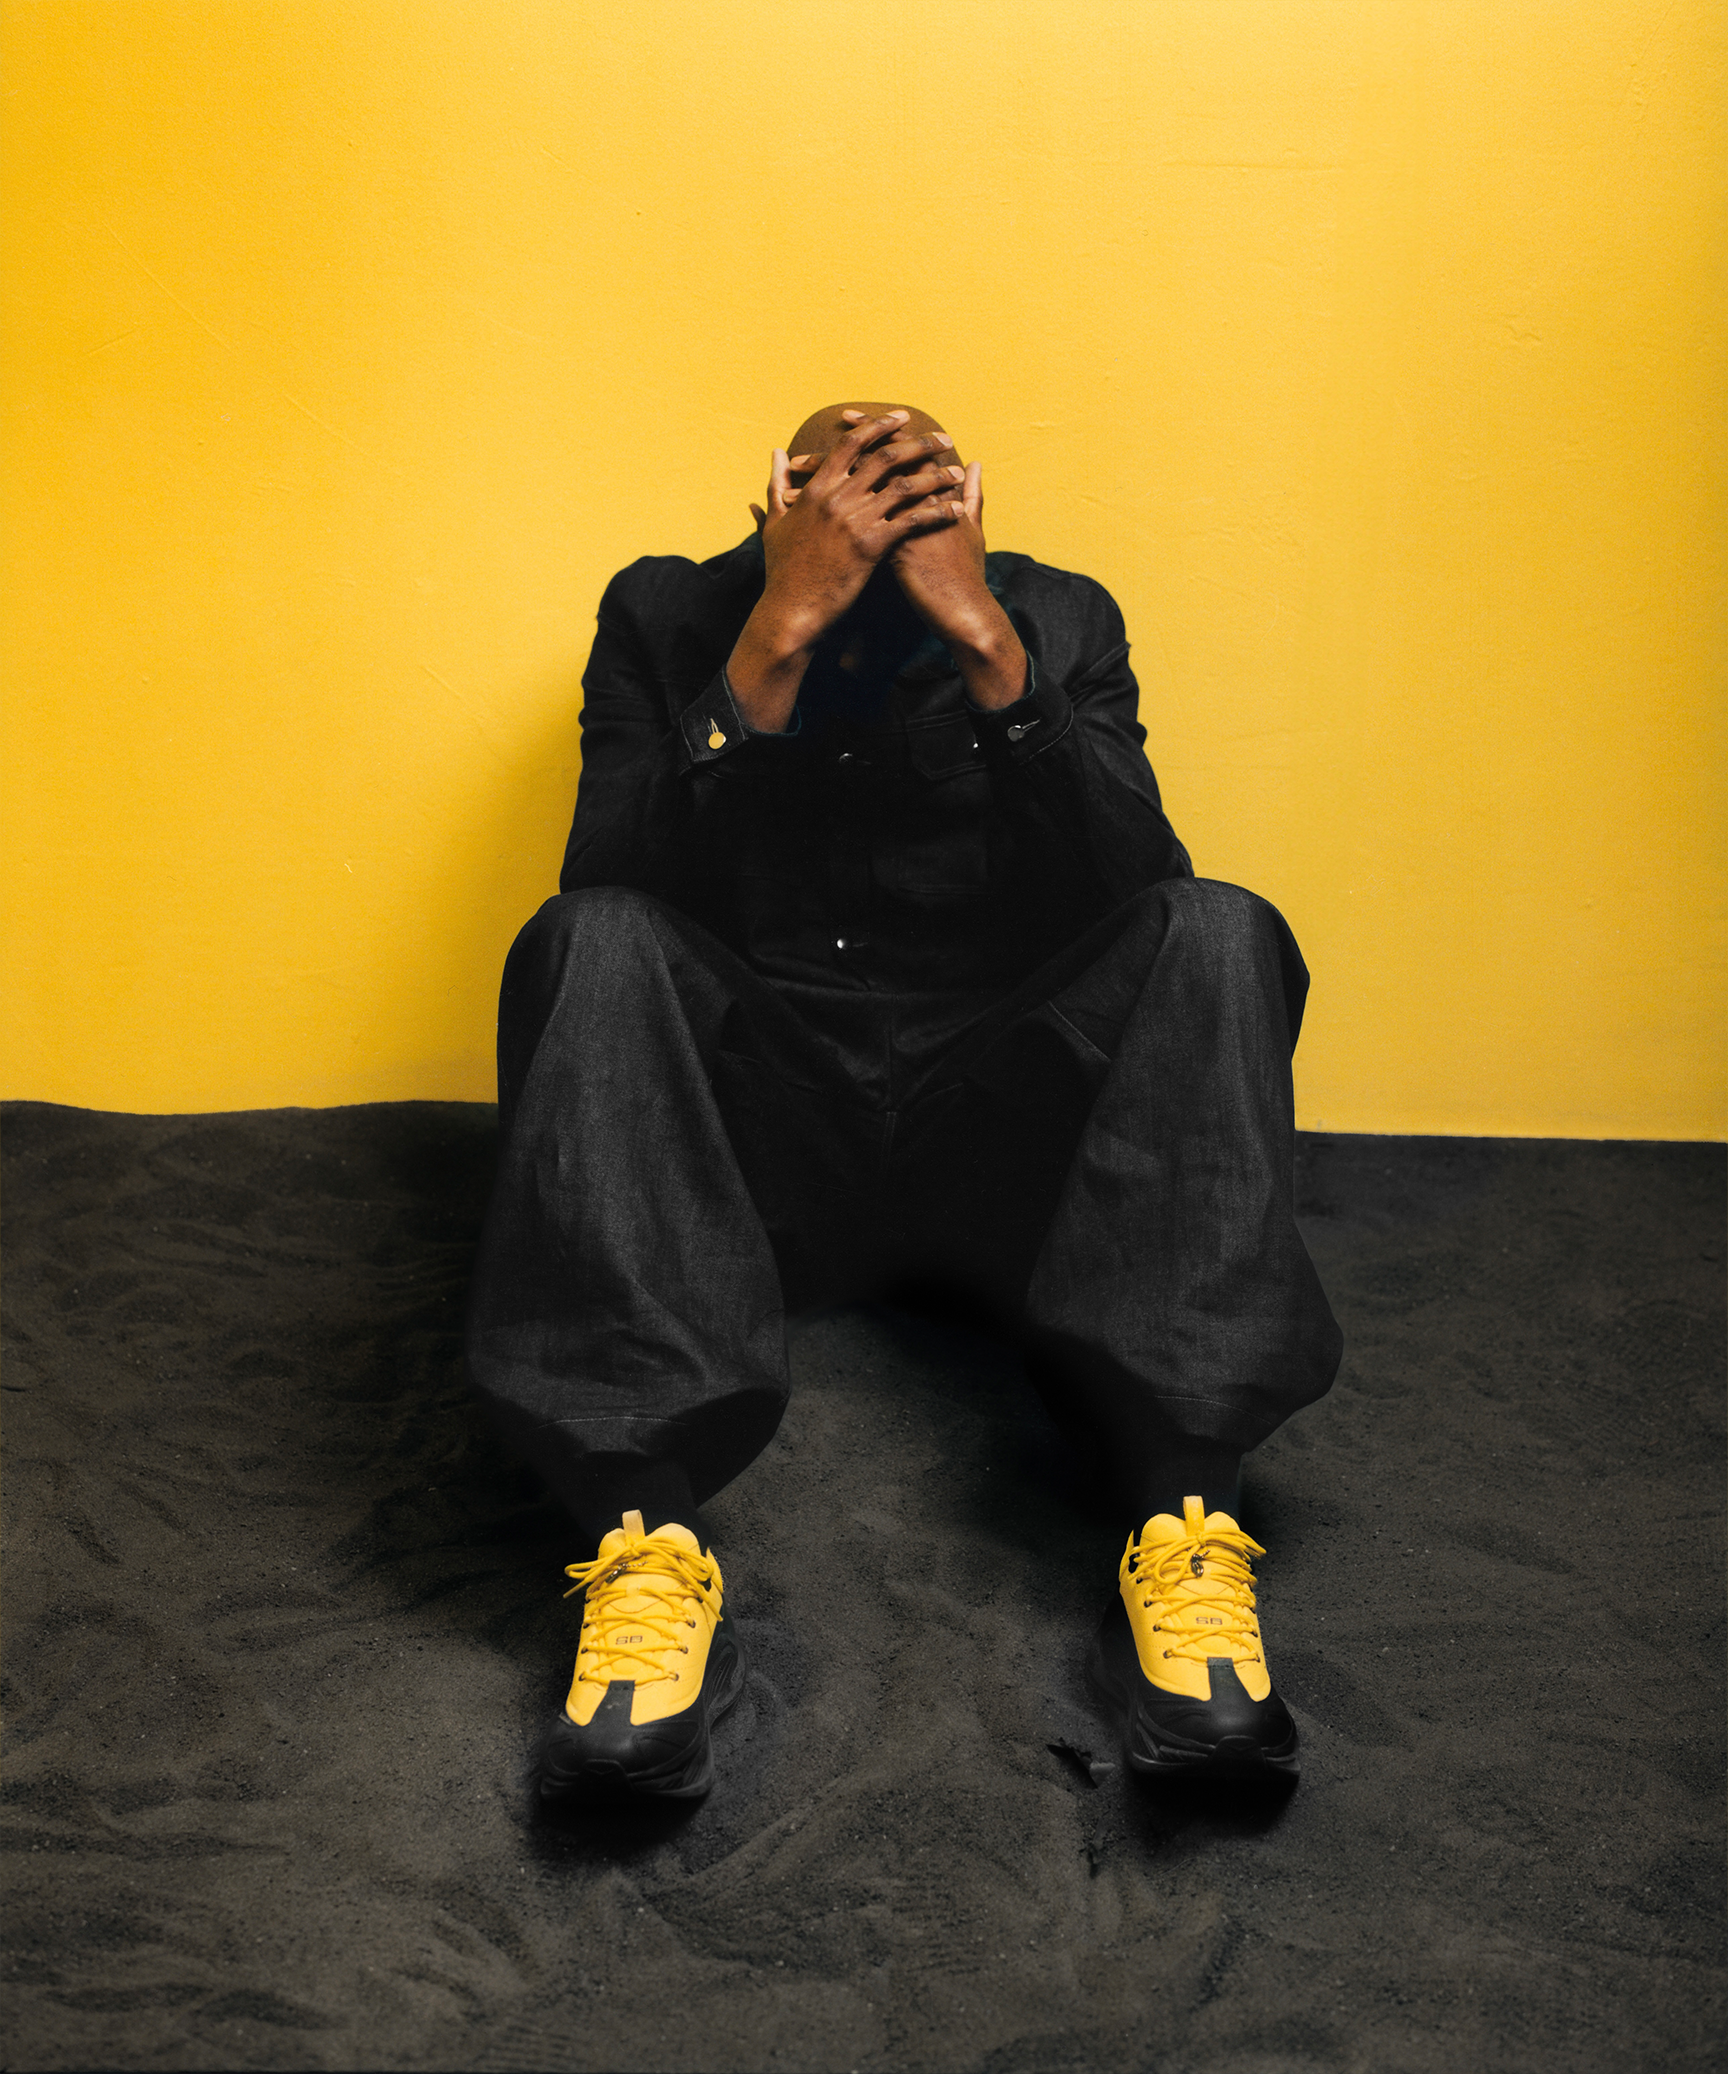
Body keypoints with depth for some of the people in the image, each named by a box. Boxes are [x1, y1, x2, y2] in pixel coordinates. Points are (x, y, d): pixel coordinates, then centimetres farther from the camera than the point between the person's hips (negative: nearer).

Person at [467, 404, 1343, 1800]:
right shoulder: (665, 617, 1)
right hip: (749, 1143, 0)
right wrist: (774, 648, -23)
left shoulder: (1062, 621, 3)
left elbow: (1134, 899, -13)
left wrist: (991, 649, -22)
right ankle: (646, 1542, -38)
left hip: (995, 1143, 1)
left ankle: (1187, 1526, -36)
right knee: (591, 944, -28)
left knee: (1216, 936, -24)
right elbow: (613, 892, -15)